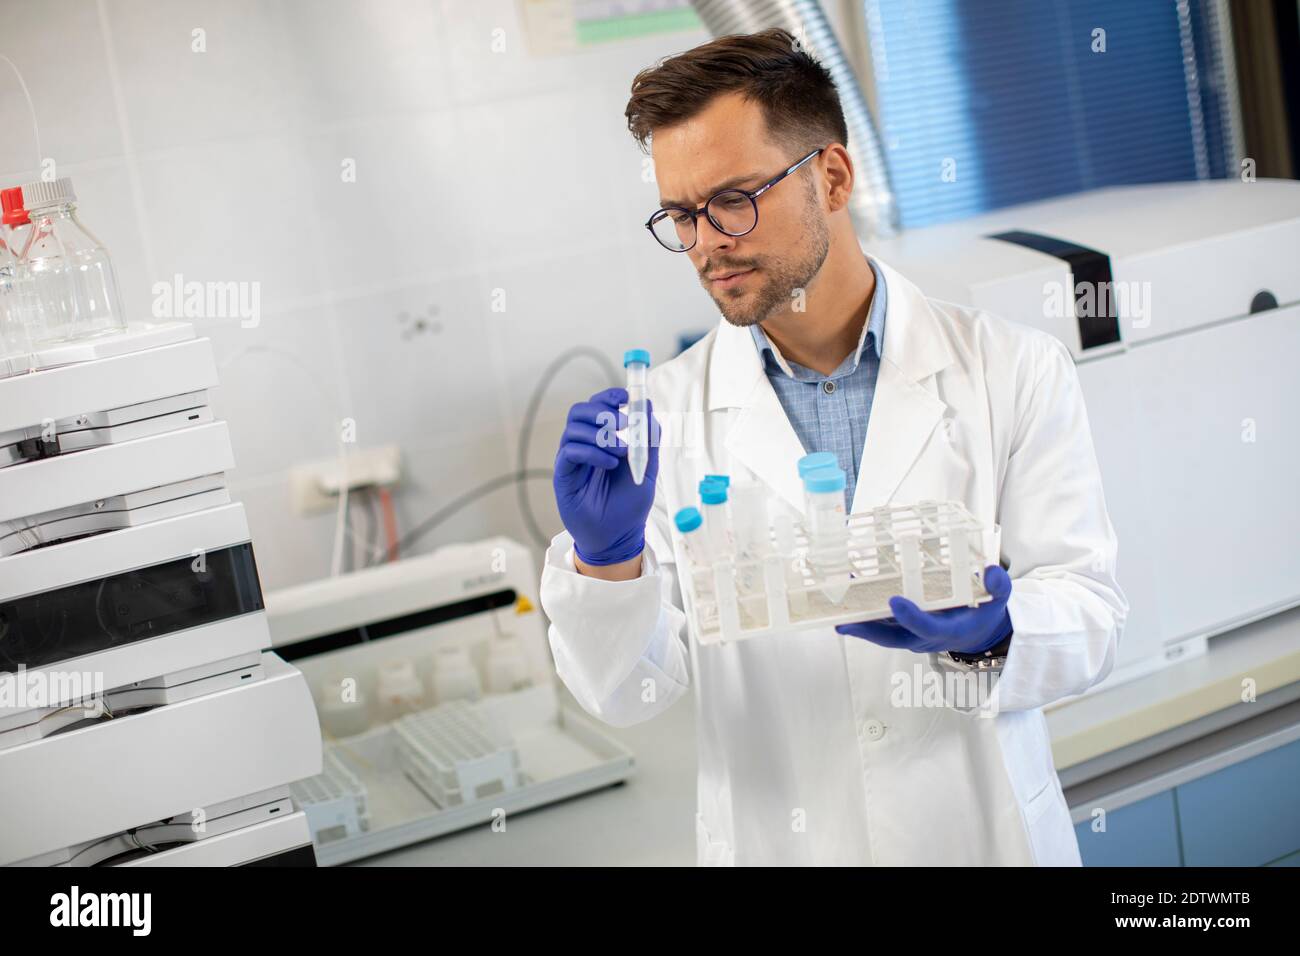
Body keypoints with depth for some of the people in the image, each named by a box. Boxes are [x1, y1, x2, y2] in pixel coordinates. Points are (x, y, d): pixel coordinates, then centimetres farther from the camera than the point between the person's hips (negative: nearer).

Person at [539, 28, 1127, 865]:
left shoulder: (1013, 371, -7)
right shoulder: (661, 414, -6)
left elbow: (1090, 612, -7)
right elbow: (628, 694, -8)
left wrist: (994, 633, -27)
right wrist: (604, 557, -26)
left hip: (988, 833, 0)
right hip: (776, 841, 1)